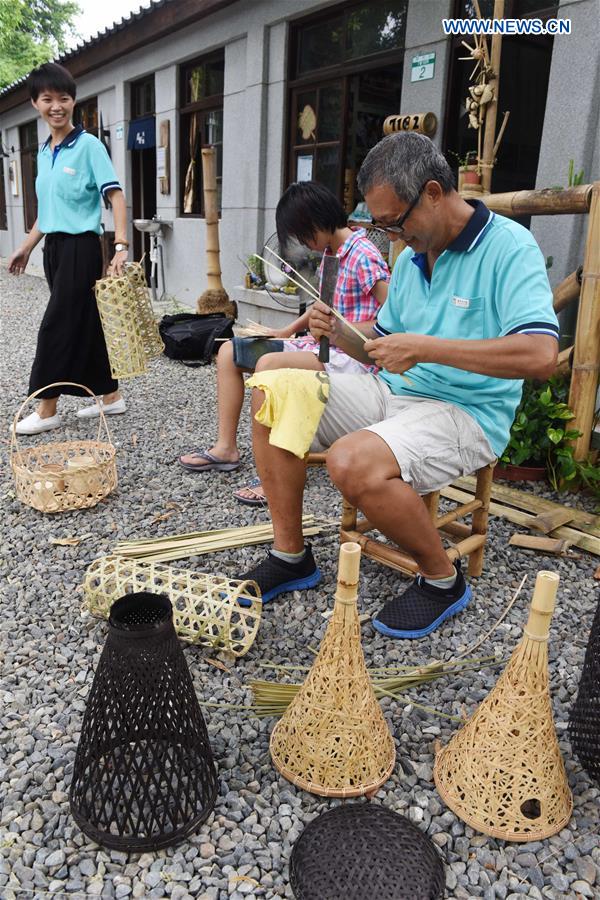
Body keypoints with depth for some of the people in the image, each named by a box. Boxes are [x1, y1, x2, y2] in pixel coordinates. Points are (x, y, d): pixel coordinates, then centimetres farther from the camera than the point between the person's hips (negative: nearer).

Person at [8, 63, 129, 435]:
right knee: (84, 323, 10)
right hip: (55, 246, 8)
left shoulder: (89, 145, -8)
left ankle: (47, 409, 3)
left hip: (81, 247, -8)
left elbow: (116, 196, -15)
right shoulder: (44, 152, 14)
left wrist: (121, 246, -26)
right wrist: (27, 247, 21)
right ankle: (111, 396, 20)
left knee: (57, 325, -6)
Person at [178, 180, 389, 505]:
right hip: (320, 346, 10)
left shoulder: (363, 256, -14)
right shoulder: (329, 253, 13)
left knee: (269, 364, -34)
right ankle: (226, 447, 8)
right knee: (229, 351, 6)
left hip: (350, 356, -10)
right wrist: (288, 331, 16)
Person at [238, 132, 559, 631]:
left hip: (465, 413, -8)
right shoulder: (411, 257, 12)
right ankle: (290, 554, -1)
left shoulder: (509, 248, -12)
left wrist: (424, 347, -24)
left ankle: (443, 579, -6)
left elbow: (540, 355, -25)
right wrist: (340, 331, 0)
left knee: (354, 462, -35)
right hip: (391, 395, 8)